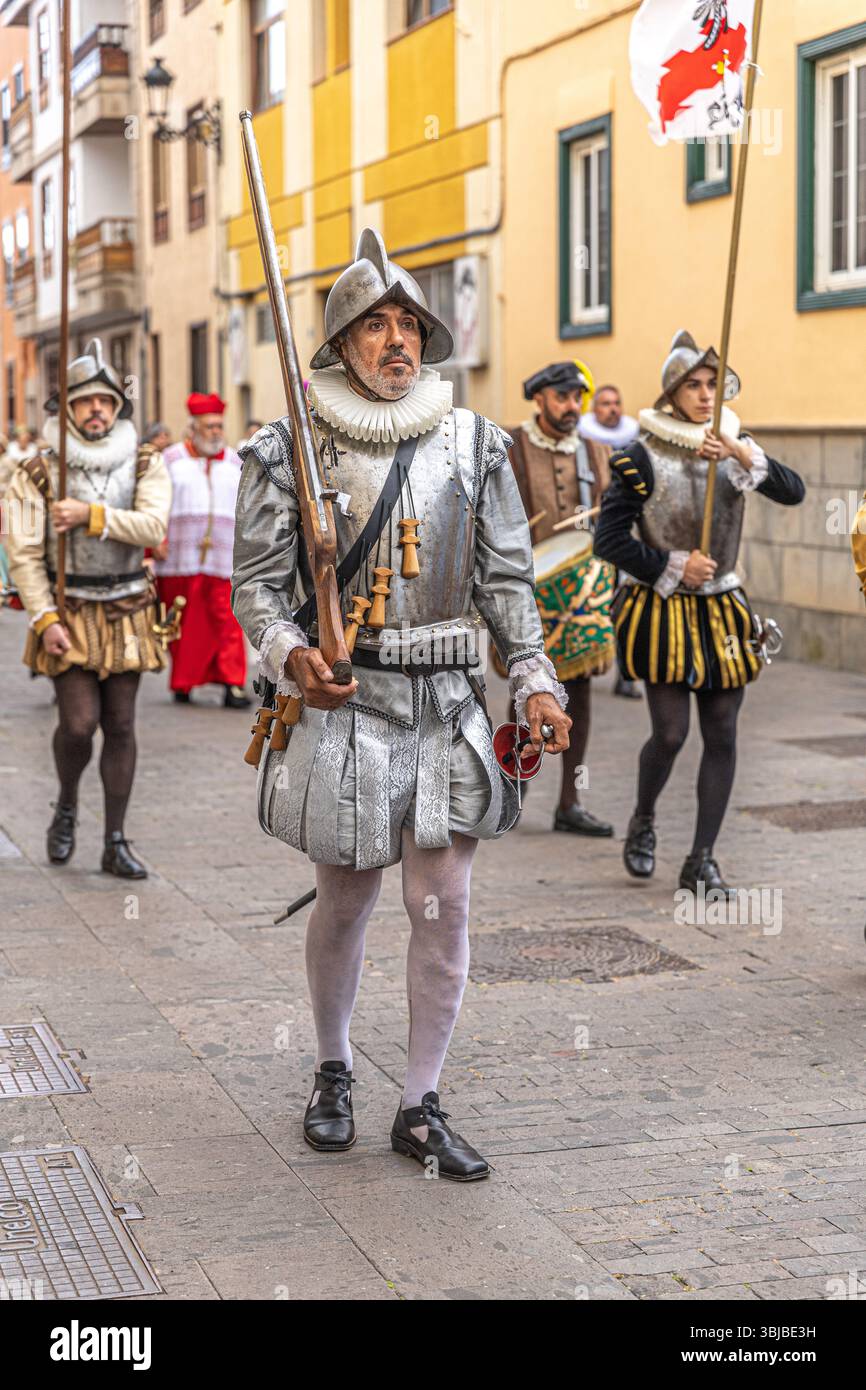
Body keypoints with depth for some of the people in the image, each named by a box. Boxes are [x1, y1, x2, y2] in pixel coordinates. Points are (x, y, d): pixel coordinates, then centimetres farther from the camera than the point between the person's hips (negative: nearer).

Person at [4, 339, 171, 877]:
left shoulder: (145, 464, 0)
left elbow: (153, 526, -16)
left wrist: (90, 515, -22)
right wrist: (45, 620, -15)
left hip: (126, 613, 2)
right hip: (69, 613, -2)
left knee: (120, 726, 5)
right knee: (79, 722, -11)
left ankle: (116, 843, 13)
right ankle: (66, 808, 18)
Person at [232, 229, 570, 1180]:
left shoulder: (473, 444, 5)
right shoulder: (292, 448, -2)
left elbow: (505, 580, 8)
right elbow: (256, 581, -1)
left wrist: (536, 680, -3)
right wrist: (290, 654, -20)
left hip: (446, 706, 2)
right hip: (343, 705, -2)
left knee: (443, 906, 0)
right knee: (345, 901, 11)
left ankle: (421, 1109, 14)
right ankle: (333, 1073, 34)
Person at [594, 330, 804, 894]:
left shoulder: (734, 446, 5)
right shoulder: (643, 457, -8)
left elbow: (793, 492, -10)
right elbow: (609, 539, -8)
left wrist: (747, 456, -24)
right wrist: (672, 567, -13)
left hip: (724, 609, 4)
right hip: (663, 610, -4)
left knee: (722, 736, 3)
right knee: (671, 733, -8)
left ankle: (702, 862, 12)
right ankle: (643, 821, 24)